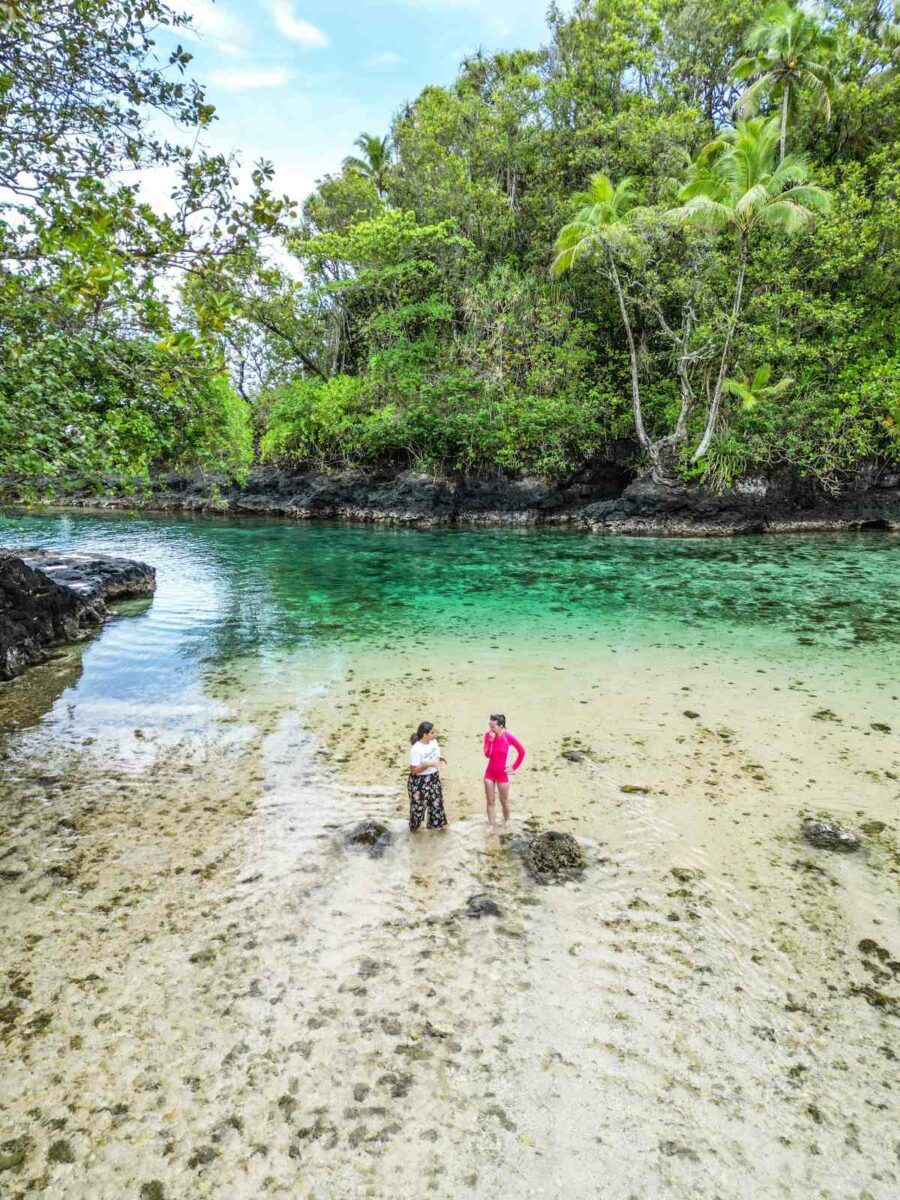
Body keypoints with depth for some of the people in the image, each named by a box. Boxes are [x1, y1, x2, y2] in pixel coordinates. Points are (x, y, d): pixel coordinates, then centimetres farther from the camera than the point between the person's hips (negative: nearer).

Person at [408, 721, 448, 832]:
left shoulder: (433, 741, -7)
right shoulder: (416, 749, -29)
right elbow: (413, 770, -25)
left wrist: (441, 757, -7)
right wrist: (427, 764, -35)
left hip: (434, 778, 7)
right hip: (419, 781, -7)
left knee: (436, 801, 20)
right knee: (418, 804, 11)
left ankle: (436, 823, 43)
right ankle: (414, 828, 36)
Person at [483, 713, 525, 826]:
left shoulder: (508, 737, -17)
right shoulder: (488, 735, -10)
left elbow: (522, 752, -5)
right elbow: (487, 755, -15)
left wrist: (514, 767, -3)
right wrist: (490, 740, -26)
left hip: (502, 774, -2)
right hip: (489, 773, 2)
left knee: (504, 801, 12)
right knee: (490, 801, 8)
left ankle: (506, 822, 34)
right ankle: (491, 824, 19)